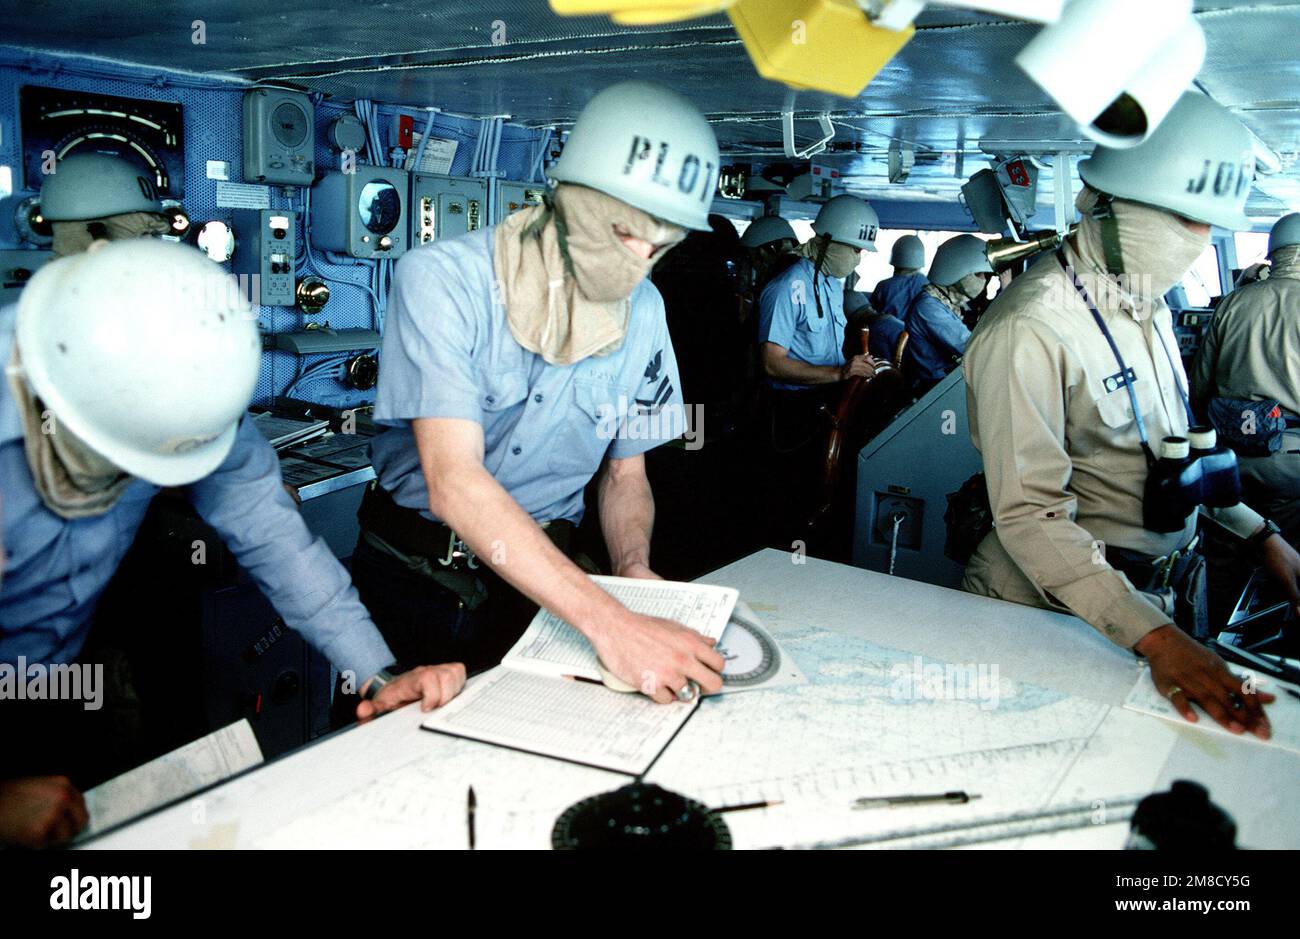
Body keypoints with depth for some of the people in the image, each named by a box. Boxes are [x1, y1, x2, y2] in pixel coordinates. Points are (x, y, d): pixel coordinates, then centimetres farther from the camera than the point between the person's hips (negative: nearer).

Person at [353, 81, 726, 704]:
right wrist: (608, 623, -39)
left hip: (539, 583, 3)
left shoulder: (643, 311, -4)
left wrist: (633, 568, -15)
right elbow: (453, 481, -30)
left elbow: (625, 472, 7)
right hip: (412, 580, -3)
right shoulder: (443, 278, -20)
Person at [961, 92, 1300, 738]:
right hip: (1069, 607, -8)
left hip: (1169, 590, 9)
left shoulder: (1148, 306, 8)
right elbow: (1030, 516, -27)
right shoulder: (1031, 328, -23)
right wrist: (1154, 638, -33)